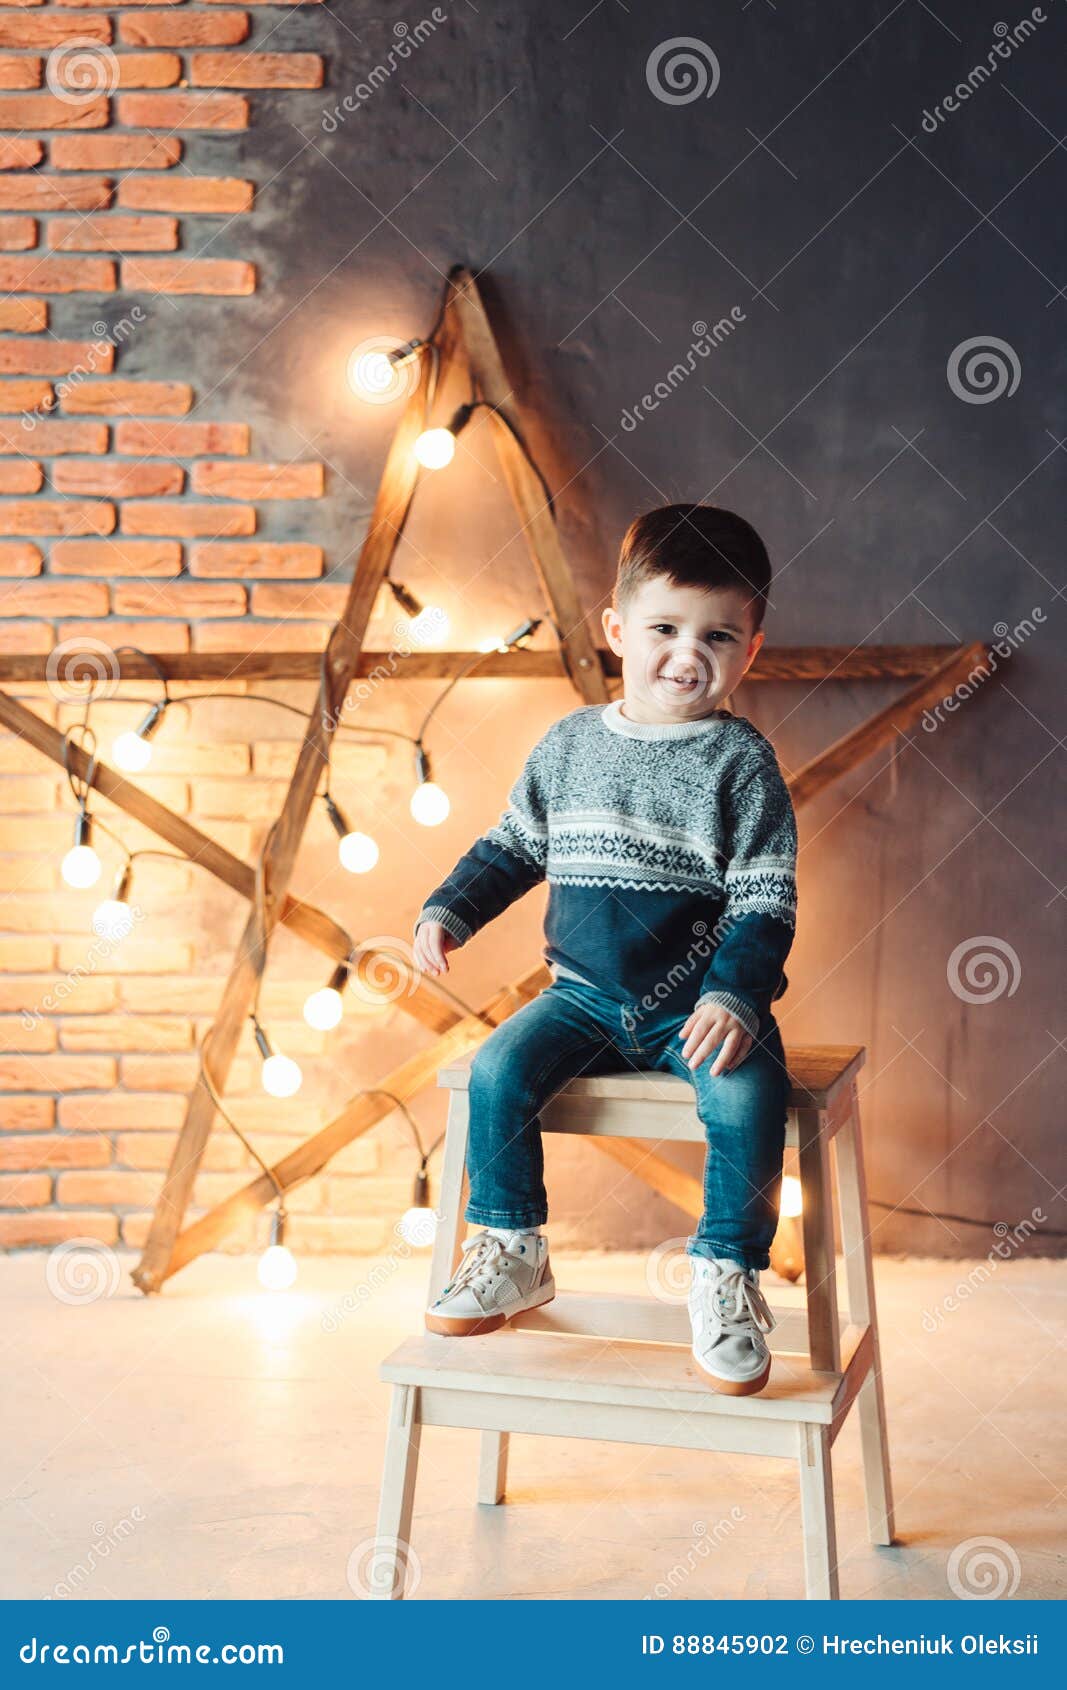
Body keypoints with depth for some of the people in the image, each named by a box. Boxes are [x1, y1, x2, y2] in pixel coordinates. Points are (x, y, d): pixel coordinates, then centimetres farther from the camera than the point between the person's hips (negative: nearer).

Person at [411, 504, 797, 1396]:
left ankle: (727, 1277, -8)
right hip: (584, 994, 3)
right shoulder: (569, 743, 5)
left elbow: (765, 899, -8)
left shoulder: (741, 760, -5)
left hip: (699, 1000, -3)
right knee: (498, 1071, -18)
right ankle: (512, 1254, 2)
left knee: (748, 1095, -28)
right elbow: (512, 846, 18)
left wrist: (733, 995, -21)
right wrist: (447, 912, 5)